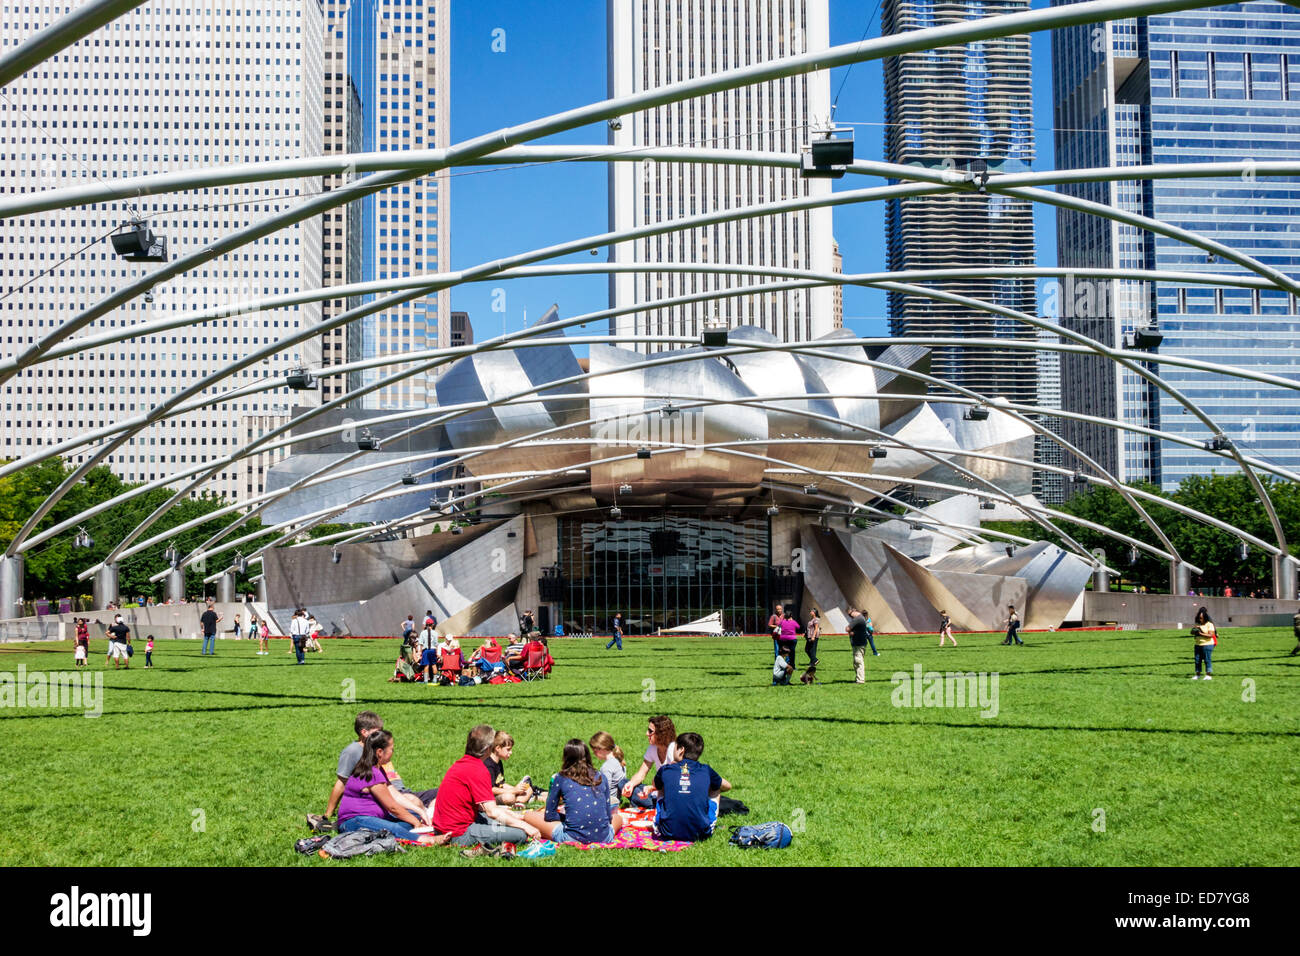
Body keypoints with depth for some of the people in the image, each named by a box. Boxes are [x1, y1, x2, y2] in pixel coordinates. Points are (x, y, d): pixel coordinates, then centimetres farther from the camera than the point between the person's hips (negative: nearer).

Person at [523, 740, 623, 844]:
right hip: (604, 838, 3)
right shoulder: (600, 776, 9)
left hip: (573, 838, -3)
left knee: (529, 815, 13)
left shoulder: (561, 778, 3)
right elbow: (608, 815, 13)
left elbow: (549, 815, 8)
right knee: (618, 817, 38)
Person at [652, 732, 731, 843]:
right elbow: (727, 786, 25)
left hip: (668, 833, 0)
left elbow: (656, 786, 29)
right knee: (716, 789, 24)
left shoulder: (665, 770, 5)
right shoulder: (706, 771, 5)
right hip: (700, 833, 0)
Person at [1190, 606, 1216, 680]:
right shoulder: (1197, 624, 13)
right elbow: (1192, 632, 17)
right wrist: (1194, 629, -6)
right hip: (1197, 644, 6)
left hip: (1207, 644, -6)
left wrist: (1201, 634, -19)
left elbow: (1211, 635, -14)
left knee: (1207, 659, -6)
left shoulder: (1209, 624, -6)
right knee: (1197, 660, 6)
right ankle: (1197, 675, 13)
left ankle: (1209, 675, 0)